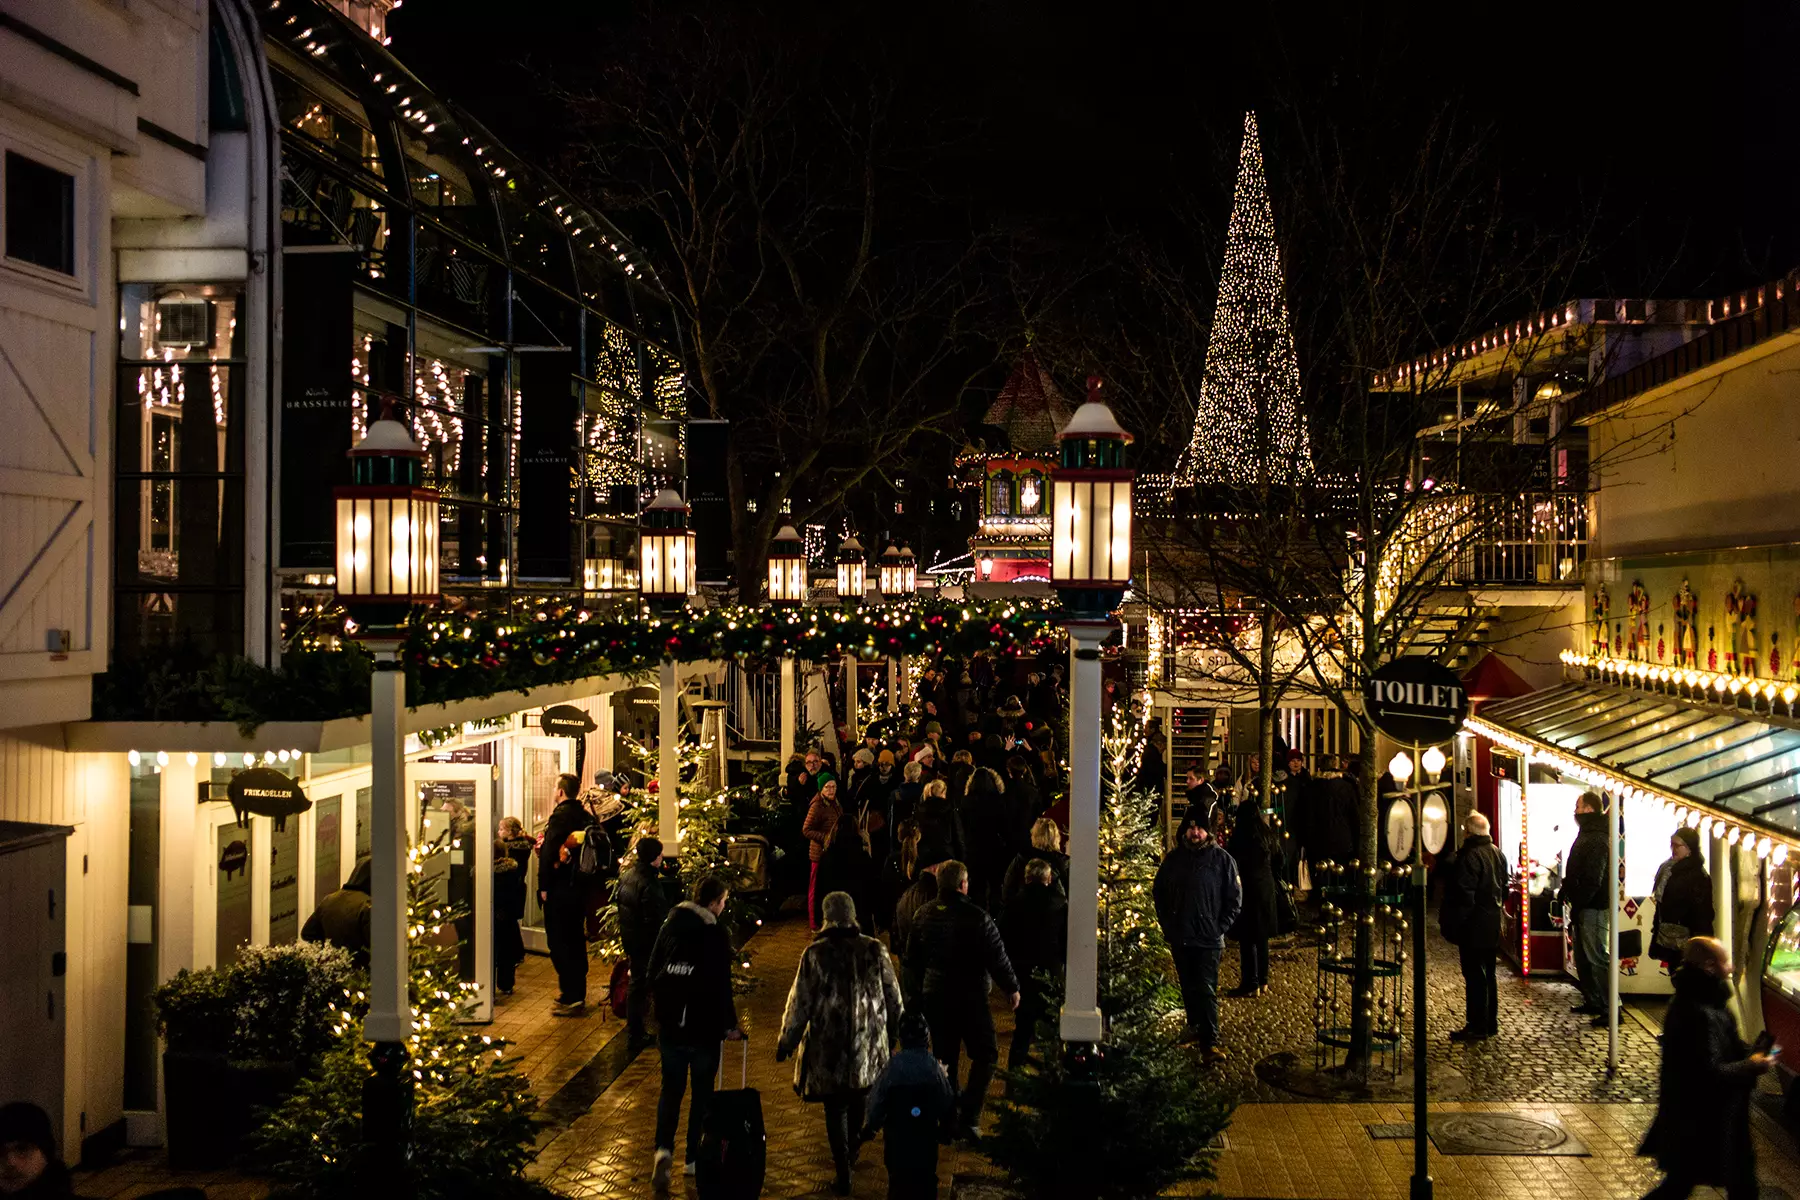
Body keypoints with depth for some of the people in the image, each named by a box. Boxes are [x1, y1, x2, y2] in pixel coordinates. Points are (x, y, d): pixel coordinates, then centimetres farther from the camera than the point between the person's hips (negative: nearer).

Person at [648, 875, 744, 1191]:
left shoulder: (670, 926, 1)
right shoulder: (717, 935, -15)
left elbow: (653, 972, 8)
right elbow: (722, 986, -16)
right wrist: (730, 1025, -3)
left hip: (669, 1025, 4)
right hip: (704, 1026, -4)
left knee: (671, 1088, 13)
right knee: (702, 1092, 12)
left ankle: (664, 1149, -6)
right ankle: (694, 1158, 19)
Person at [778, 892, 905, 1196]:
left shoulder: (815, 954, -13)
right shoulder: (875, 950, -5)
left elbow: (800, 1002, -8)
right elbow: (893, 998, 4)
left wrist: (786, 1042, 4)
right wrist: (893, 1032, 21)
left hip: (828, 1046, -3)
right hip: (868, 1044, 3)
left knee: (836, 1109, 7)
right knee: (858, 1098, 24)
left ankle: (843, 1175, 7)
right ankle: (851, 1152, 42)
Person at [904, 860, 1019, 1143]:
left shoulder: (924, 915, -2)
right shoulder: (977, 918, -19)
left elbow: (912, 956, 9)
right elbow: (997, 958, -14)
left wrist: (921, 987, 24)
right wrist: (1012, 988, 2)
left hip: (934, 995, 5)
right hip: (970, 997, -5)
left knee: (944, 1057, 15)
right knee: (985, 1055, 8)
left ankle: (947, 1118, 19)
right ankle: (968, 1117, -2)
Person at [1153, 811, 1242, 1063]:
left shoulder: (1222, 860, -3)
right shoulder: (1173, 859, 6)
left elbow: (1234, 898, 0)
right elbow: (1159, 893, 16)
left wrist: (1220, 928, -7)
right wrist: (1167, 926, 8)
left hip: (1209, 939, -4)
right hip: (1179, 938, 4)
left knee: (1206, 990, -9)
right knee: (1188, 986, 15)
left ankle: (1209, 1041, -9)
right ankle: (1195, 1026, 32)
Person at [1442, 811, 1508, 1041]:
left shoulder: (1470, 856, -20)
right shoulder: (1498, 854, 9)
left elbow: (1463, 895, -22)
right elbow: (1504, 888, 18)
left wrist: (1454, 925, -15)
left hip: (1473, 926, -9)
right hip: (1492, 925, 9)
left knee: (1474, 975, -3)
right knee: (1488, 974, 17)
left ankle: (1477, 1026, 1)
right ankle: (1490, 1024, 24)